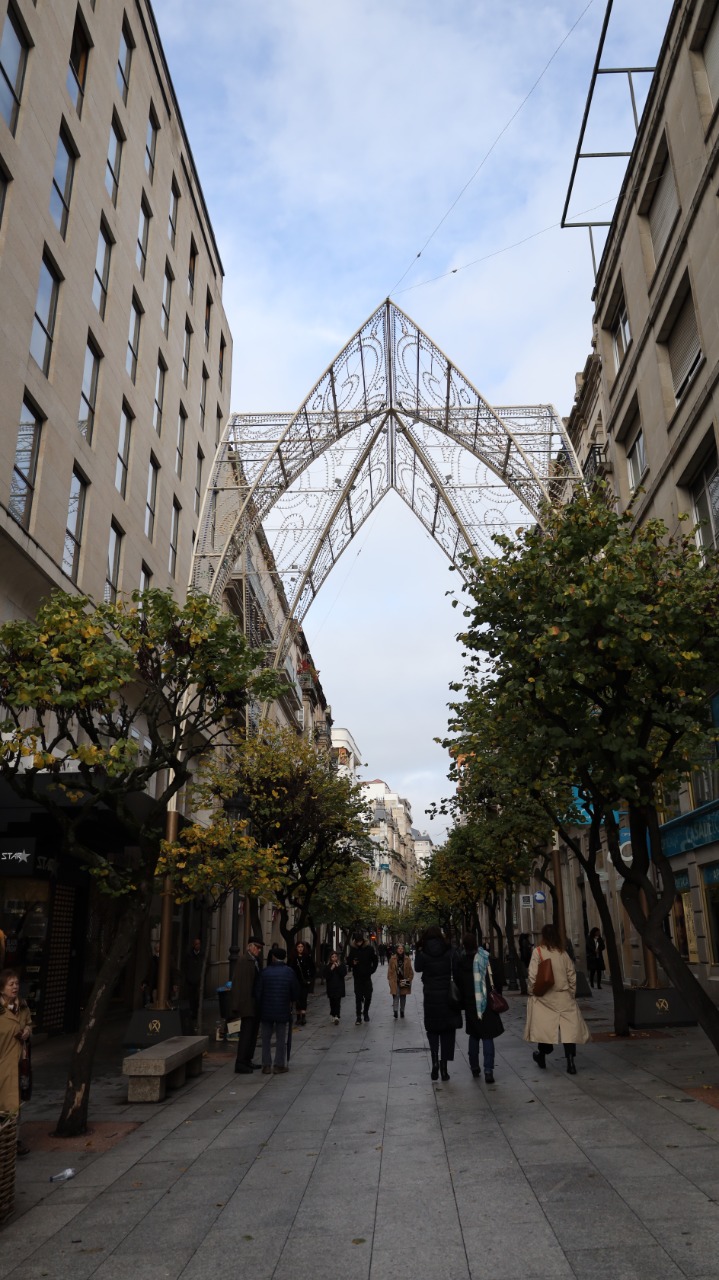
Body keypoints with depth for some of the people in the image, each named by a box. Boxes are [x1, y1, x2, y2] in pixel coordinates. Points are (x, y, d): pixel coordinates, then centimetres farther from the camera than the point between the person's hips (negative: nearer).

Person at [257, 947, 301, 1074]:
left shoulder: (265, 971, -5)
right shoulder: (289, 972, -6)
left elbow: (258, 992, -2)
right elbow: (296, 992, -1)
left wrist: (260, 1005, 12)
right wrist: (292, 1002, 19)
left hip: (266, 1010, 1)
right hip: (283, 1010, -1)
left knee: (266, 1038, 11)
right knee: (281, 1038, 9)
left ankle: (266, 1065, 12)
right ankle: (279, 1065, 10)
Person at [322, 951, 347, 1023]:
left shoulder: (342, 965, 5)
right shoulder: (327, 967, 7)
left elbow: (343, 973, -8)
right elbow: (324, 975, -4)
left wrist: (338, 967, -15)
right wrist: (331, 969, -13)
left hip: (339, 987, -2)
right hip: (331, 987, 2)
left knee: (337, 1001, -13)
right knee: (332, 1002, 5)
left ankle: (336, 1016, -21)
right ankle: (334, 1016, 18)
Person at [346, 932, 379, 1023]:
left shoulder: (370, 949, -4)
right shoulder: (352, 949, -1)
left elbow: (375, 960, 6)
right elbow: (348, 961, 5)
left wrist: (372, 970, -3)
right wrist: (352, 963, -16)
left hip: (367, 976, 0)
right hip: (357, 977, 0)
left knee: (368, 997, 4)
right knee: (358, 997, 0)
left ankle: (366, 1012, 26)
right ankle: (358, 1016, 5)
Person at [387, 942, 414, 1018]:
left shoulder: (407, 959, 1)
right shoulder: (393, 959, -3)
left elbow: (410, 971, 6)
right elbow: (390, 971, 2)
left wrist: (408, 979, -2)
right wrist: (391, 980, -3)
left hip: (404, 982, 2)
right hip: (395, 982, -2)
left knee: (403, 997, 11)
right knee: (396, 995, -14)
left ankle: (402, 1011, 22)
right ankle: (395, 1010, -19)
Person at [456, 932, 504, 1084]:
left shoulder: (460, 962, -3)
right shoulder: (485, 958, -9)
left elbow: (458, 984, 3)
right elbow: (494, 980, -7)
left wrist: (462, 1003, 13)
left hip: (470, 1005, 2)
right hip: (487, 1003, -2)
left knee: (474, 1036, 19)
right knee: (487, 1037, 1)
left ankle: (474, 1067, 26)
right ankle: (488, 1070, -8)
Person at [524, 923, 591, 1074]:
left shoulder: (538, 951, -8)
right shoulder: (563, 953, 3)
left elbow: (533, 975, -12)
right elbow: (572, 975, 7)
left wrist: (531, 991, 2)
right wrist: (572, 993, 17)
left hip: (544, 997, -2)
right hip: (564, 996, 2)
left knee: (543, 1025, 11)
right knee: (569, 1027, 1)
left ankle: (541, 1056, 25)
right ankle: (570, 1060, -8)